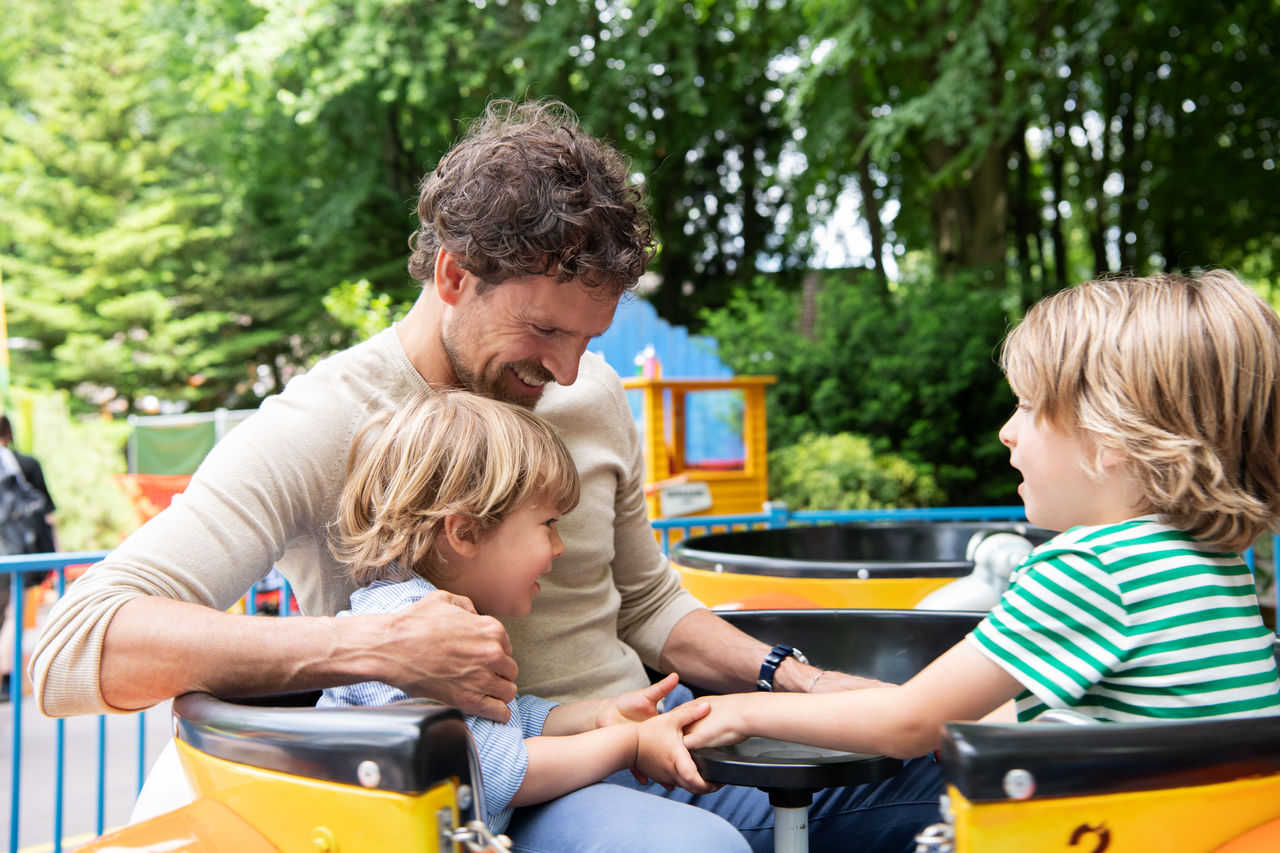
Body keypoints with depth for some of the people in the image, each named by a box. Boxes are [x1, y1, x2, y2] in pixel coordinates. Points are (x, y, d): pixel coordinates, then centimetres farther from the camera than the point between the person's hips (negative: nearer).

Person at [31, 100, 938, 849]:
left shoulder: (595, 395, 7)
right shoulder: (317, 429, -13)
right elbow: (69, 651, -24)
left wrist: (791, 678, 2)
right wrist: (372, 644, -34)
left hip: (633, 731, 7)